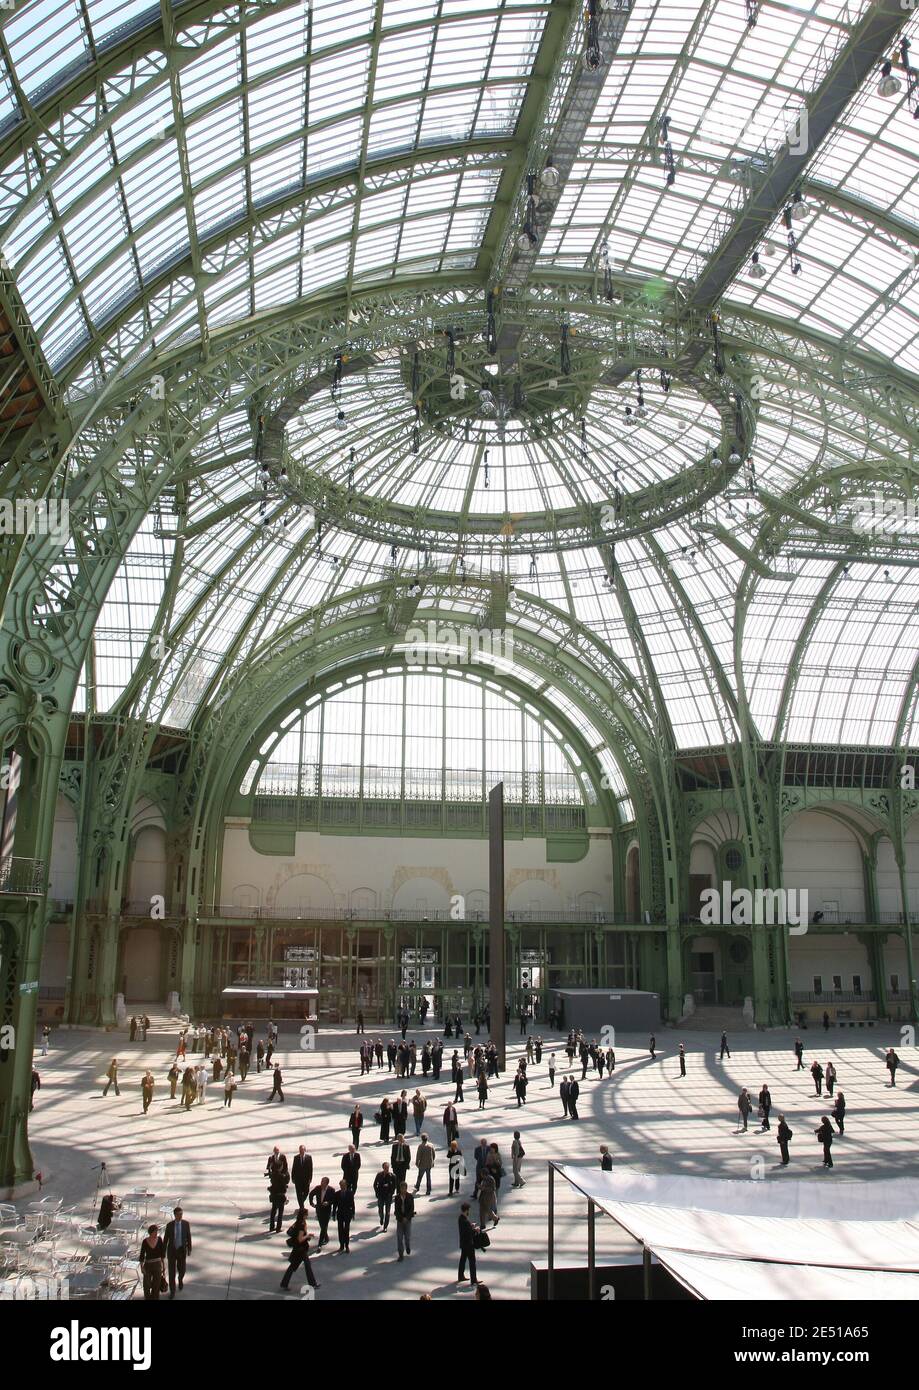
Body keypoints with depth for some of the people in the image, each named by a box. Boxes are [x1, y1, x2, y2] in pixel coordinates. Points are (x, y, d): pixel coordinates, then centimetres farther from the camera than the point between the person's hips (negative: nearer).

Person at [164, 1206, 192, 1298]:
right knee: (172, 1272, 2)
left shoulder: (186, 1223, -13)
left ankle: (180, 1279, 48)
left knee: (181, 1270, 10)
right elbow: (165, 1238, -4)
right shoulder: (169, 1225, -14)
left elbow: (188, 1236, -1)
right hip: (171, 1250, -1)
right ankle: (172, 1291, 22)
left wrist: (190, 1249, 5)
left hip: (182, 1250, 1)